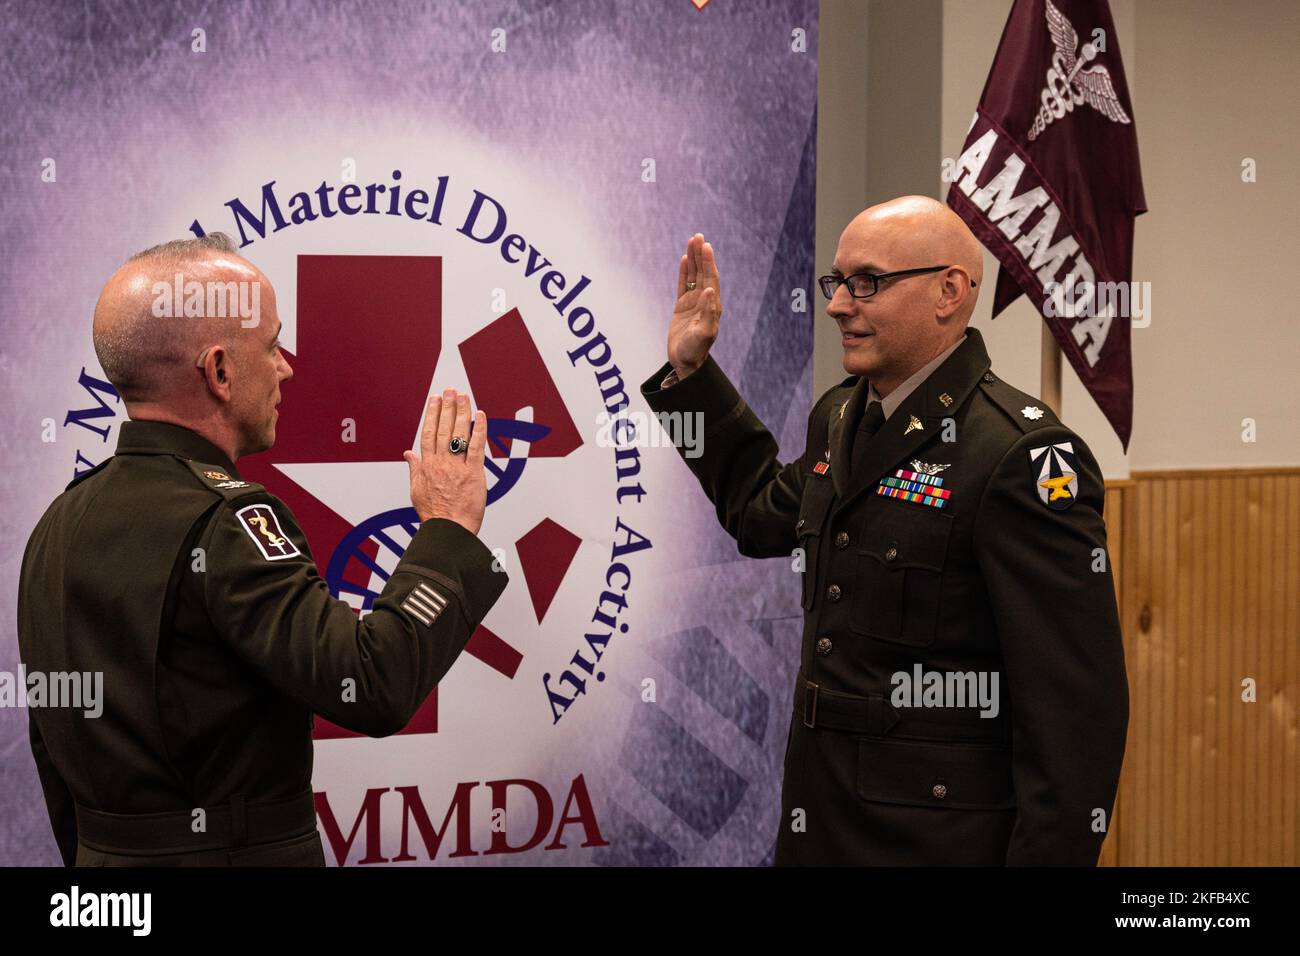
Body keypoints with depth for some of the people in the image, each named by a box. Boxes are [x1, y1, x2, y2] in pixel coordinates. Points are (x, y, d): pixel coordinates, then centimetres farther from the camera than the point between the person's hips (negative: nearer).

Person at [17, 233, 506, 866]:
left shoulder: (58, 523, 7)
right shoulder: (214, 520, -20)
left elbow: (52, 752, 14)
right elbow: (374, 686, -29)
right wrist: (449, 528, -17)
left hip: (104, 859, 9)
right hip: (240, 857, -8)